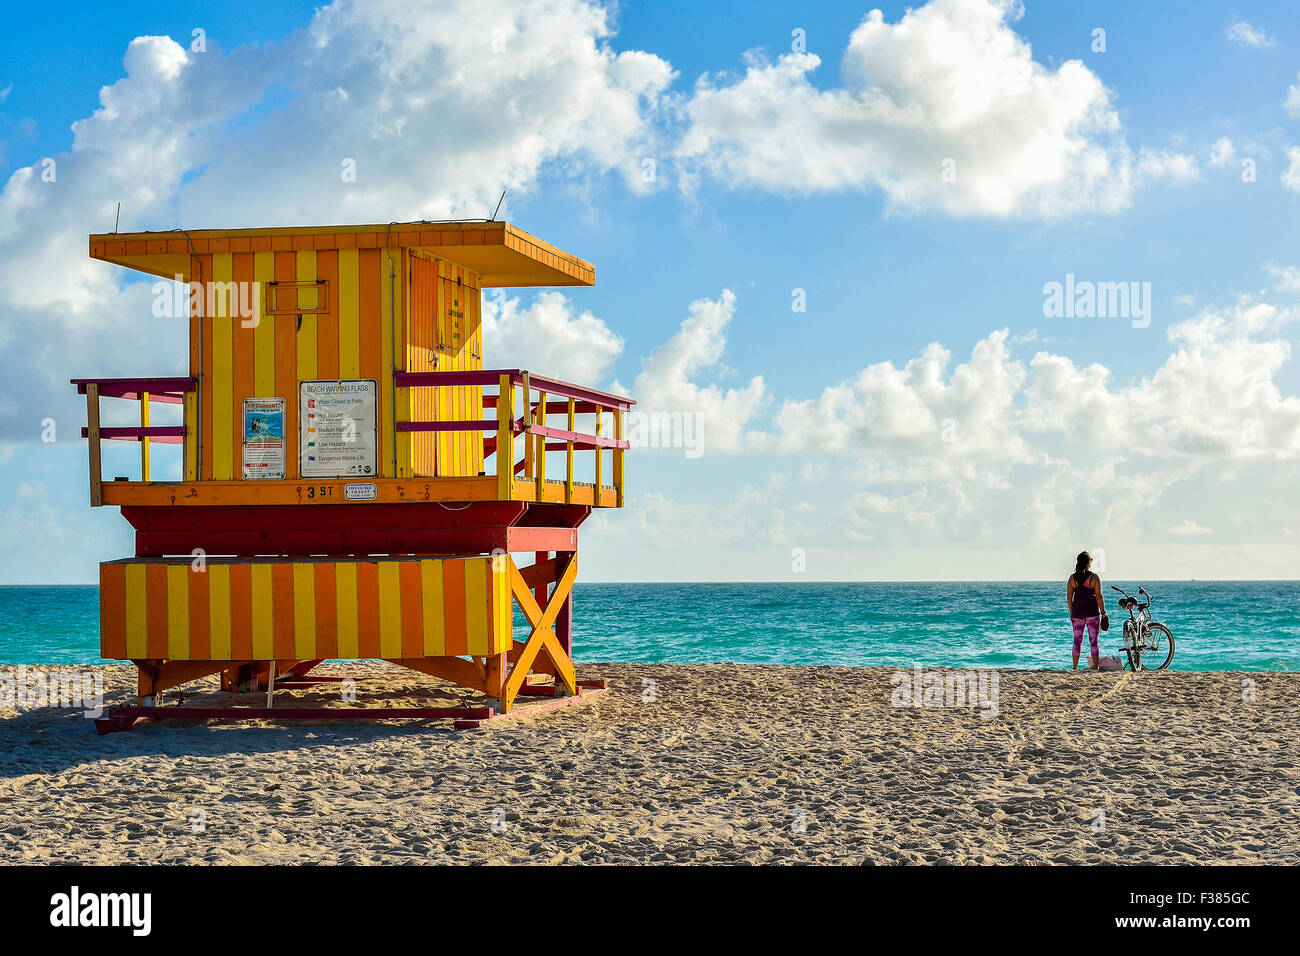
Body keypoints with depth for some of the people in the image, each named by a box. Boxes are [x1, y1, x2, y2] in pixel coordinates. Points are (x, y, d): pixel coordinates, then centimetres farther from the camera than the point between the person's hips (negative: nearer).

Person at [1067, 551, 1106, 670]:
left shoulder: (1072, 578, 1)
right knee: (1093, 640, 3)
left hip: (1077, 612, 2)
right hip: (1092, 612, -2)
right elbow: (1099, 597, -8)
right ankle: (1095, 667, 2)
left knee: (1077, 640, 9)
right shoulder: (1094, 577, -6)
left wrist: (1071, 613, 10)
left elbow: (1069, 598, 2)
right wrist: (1103, 612, -1)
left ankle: (1075, 667, 7)